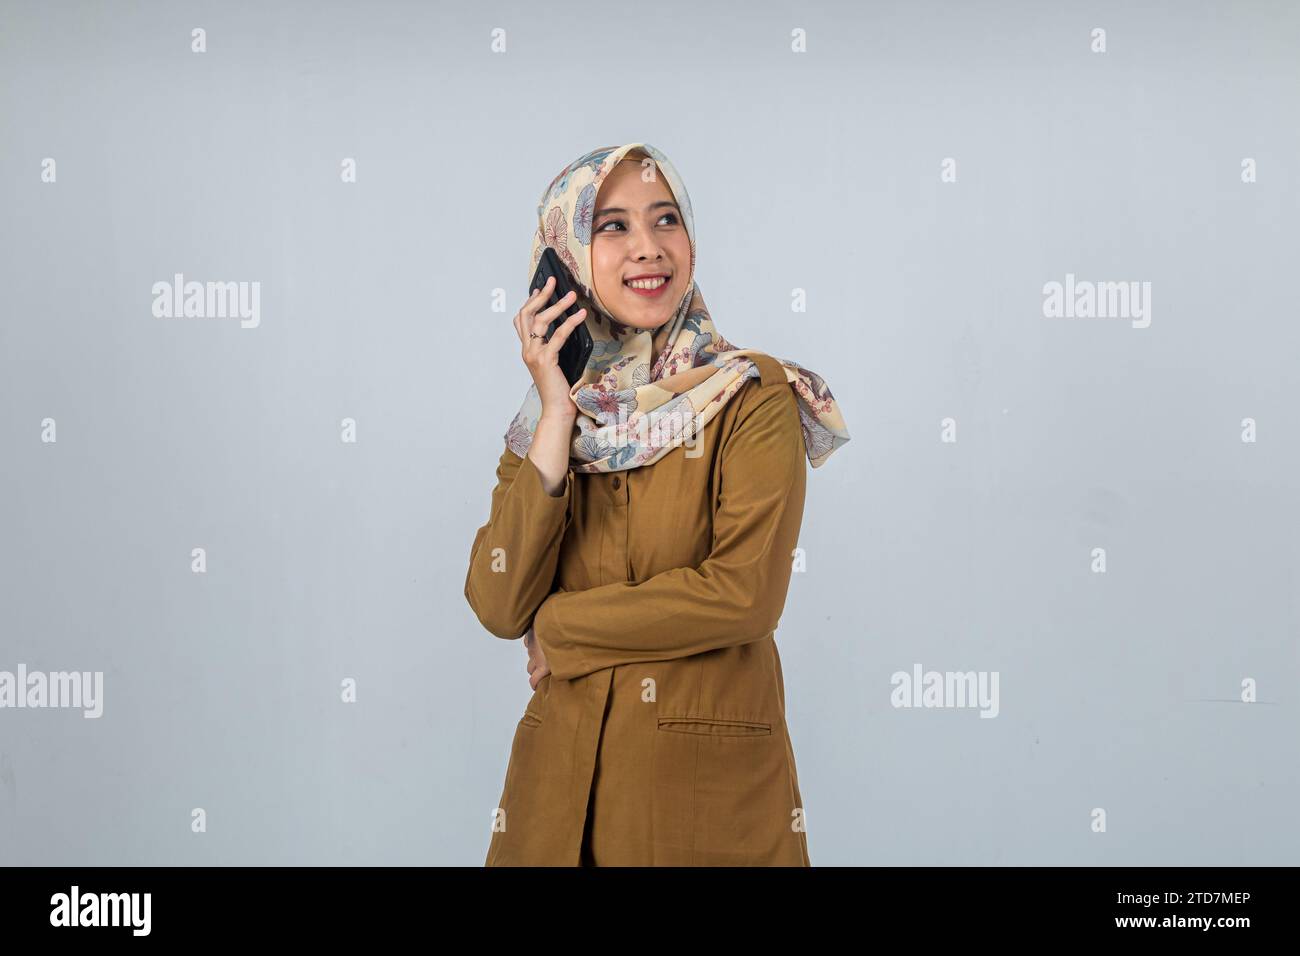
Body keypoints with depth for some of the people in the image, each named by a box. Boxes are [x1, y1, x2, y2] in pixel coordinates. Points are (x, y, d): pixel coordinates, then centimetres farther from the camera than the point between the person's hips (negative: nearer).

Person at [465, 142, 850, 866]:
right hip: (561, 771, 3)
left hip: (712, 780, -3)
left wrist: (560, 624, -10)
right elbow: (500, 606, -8)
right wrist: (559, 416, -12)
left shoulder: (754, 397, -7)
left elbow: (747, 595, -18)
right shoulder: (547, 413, 4)